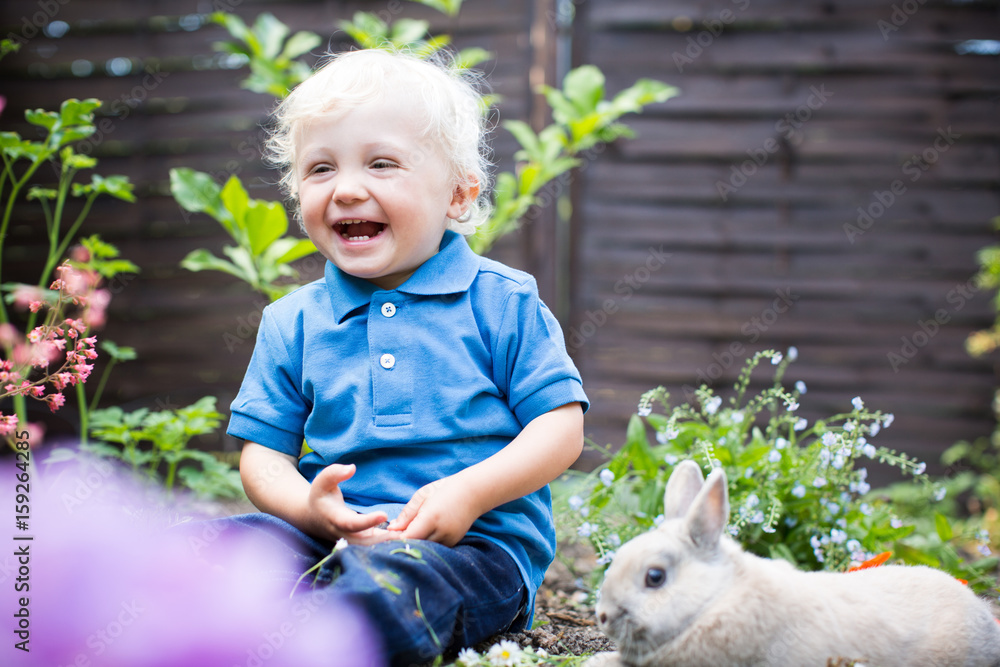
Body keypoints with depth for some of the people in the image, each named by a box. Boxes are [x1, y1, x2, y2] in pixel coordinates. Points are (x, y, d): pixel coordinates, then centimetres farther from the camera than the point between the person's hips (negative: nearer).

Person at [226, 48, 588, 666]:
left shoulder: (503, 302, 4)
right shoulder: (291, 323, 14)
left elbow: (562, 428, 1)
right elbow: (264, 452, 12)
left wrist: (469, 492, -16)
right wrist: (310, 508, -12)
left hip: (475, 544, -4)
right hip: (332, 534, 4)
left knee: (381, 582, -38)